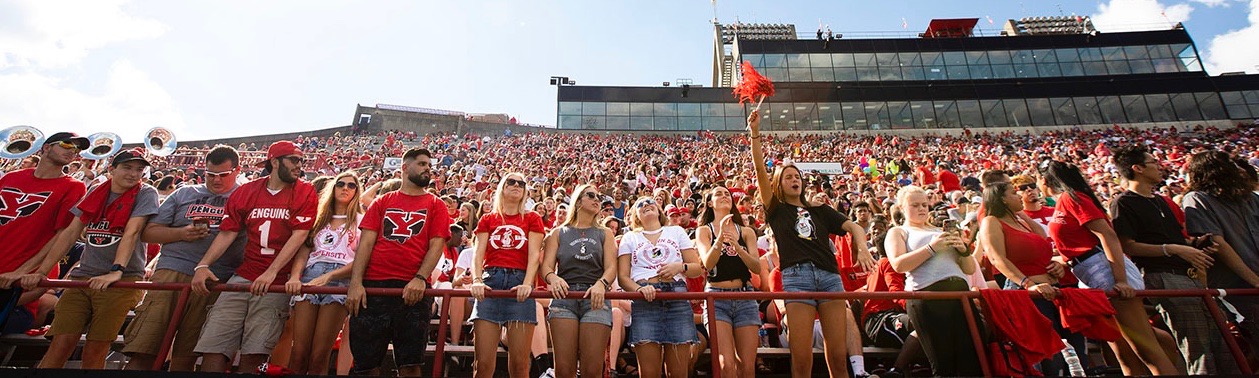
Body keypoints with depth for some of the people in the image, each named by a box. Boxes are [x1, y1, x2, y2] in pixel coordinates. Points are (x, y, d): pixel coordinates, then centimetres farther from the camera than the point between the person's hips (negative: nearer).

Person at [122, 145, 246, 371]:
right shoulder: (184, 194, 18)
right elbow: (148, 233, 16)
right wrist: (181, 233, -3)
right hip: (171, 274, 2)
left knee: (186, 357, 4)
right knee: (143, 351, -5)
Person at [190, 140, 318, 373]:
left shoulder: (305, 192, 0)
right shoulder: (245, 192, 11)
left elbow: (299, 236, -8)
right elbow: (227, 233, 9)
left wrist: (271, 272, -16)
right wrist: (203, 266, -5)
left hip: (277, 282, -3)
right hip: (243, 277, 3)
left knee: (253, 355, -7)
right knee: (213, 347, -3)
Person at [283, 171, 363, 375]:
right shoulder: (319, 218, 23)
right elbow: (304, 251, 11)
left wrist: (329, 276, -14)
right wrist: (295, 276, -9)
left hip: (340, 280, -3)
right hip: (309, 277, 3)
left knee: (318, 357, -5)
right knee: (298, 354, -3)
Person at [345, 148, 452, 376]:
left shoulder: (435, 205, 12)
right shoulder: (382, 202, 15)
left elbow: (436, 245, 1)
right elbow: (366, 242, 7)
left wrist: (420, 279, -14)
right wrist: (355, 282, -6)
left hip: (413, 290, -1)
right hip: (372, 286, 1)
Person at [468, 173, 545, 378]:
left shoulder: (532, 219, 16)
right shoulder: (487, 219, 20)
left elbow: (534, 255, 3)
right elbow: (478, 254, 8)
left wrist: (527, 284, -14)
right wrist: (477, 281, -11)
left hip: (520, 283, -1)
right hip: (490, 282, 1)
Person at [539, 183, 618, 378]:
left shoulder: (605, 234, 20)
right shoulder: (558, 233, 18)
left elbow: (611, 267, 6)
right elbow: (546, 267, 6)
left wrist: (601, 284, -17)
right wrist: (553, 278, -18)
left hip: (596, 298, 1)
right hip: (564, 296, 0)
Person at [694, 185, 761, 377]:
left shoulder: (746, 232, 13)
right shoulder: (704, 230, 7)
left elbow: (757, 267, 1)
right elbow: (708, 263, -9)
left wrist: (737, 246, -15)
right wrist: (720, 237, -24)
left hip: (746, 298, 3)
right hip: (717, 298, -2)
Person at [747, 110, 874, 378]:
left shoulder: (820, 211, 25)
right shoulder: (776, 210, 15)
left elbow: (853, 227, 13)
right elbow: (760, 169, 4)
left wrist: (862, 248, -9)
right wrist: (755, 132, -4)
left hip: (829, 275, 3)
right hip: (796, 277, -3)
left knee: (838, 356, -1)